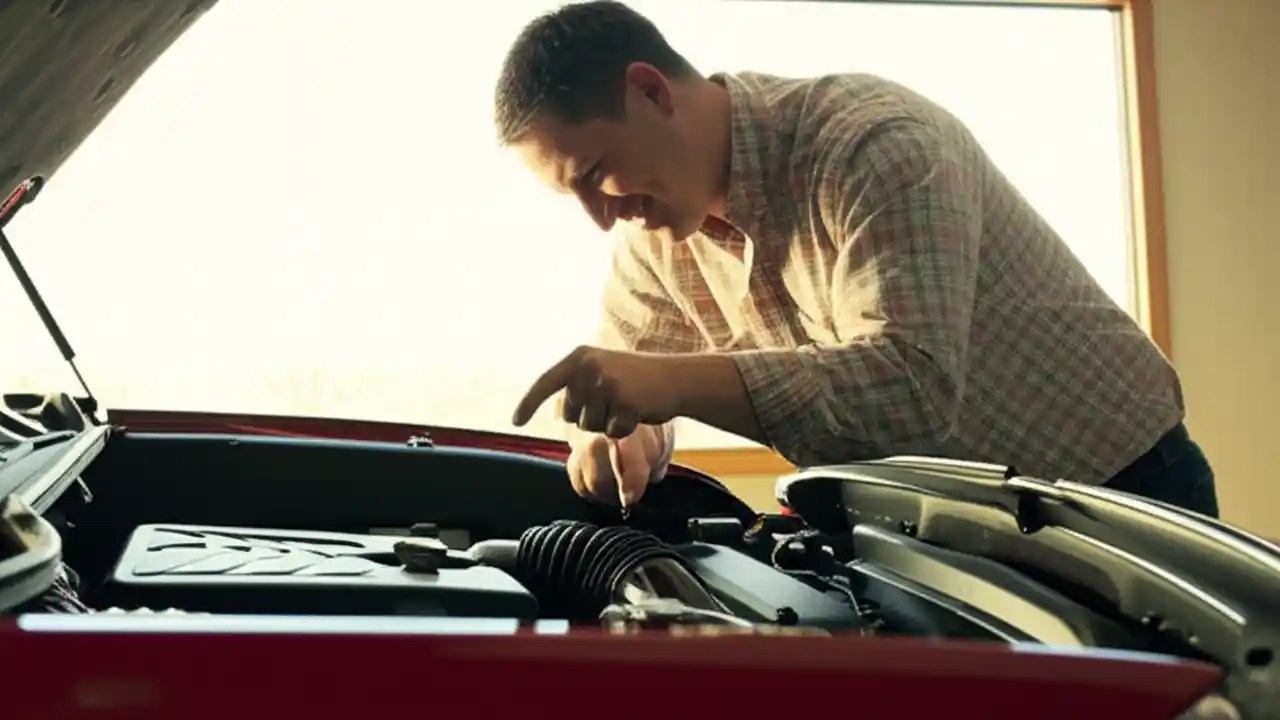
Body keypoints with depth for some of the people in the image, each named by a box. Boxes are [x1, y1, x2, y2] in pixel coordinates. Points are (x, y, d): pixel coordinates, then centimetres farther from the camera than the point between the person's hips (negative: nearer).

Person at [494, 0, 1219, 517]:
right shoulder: (654, 238, -5)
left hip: (1112, 495, -7)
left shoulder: (874, 145, -29)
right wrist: (618, 433, -20)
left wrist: (677, 383, -48)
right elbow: (624, 374, 5)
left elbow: (916, 390, -40)